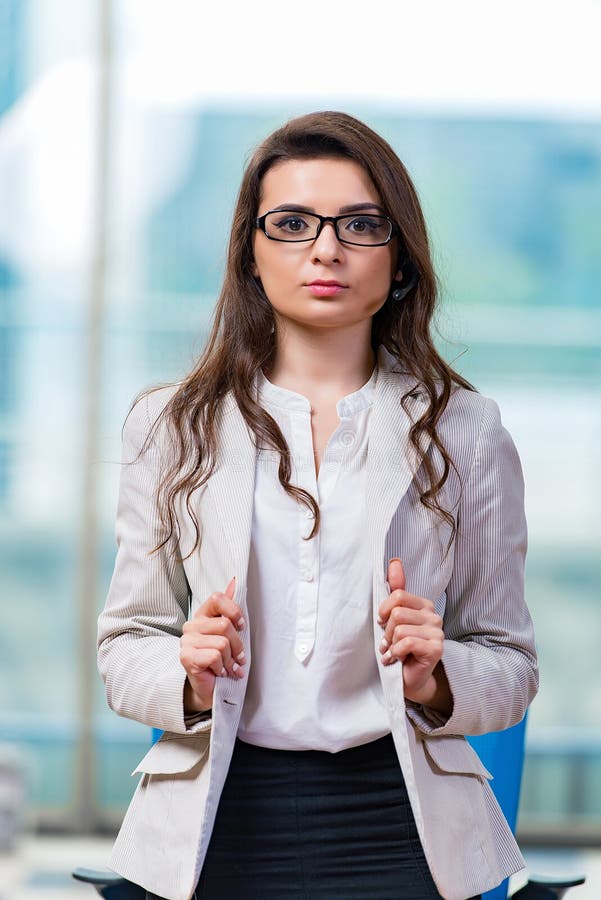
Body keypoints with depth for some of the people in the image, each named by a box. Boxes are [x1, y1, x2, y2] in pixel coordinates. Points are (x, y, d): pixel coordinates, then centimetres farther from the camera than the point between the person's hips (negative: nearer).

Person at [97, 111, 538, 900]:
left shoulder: (464, 431, 5)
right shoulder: (173, 426, 6)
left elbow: (511, 665, 7)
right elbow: (126, 645, 7)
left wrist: (434, 680, -13)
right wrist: (191, 680, -14)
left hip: (396, 826, 0)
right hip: (223, 824, 0)